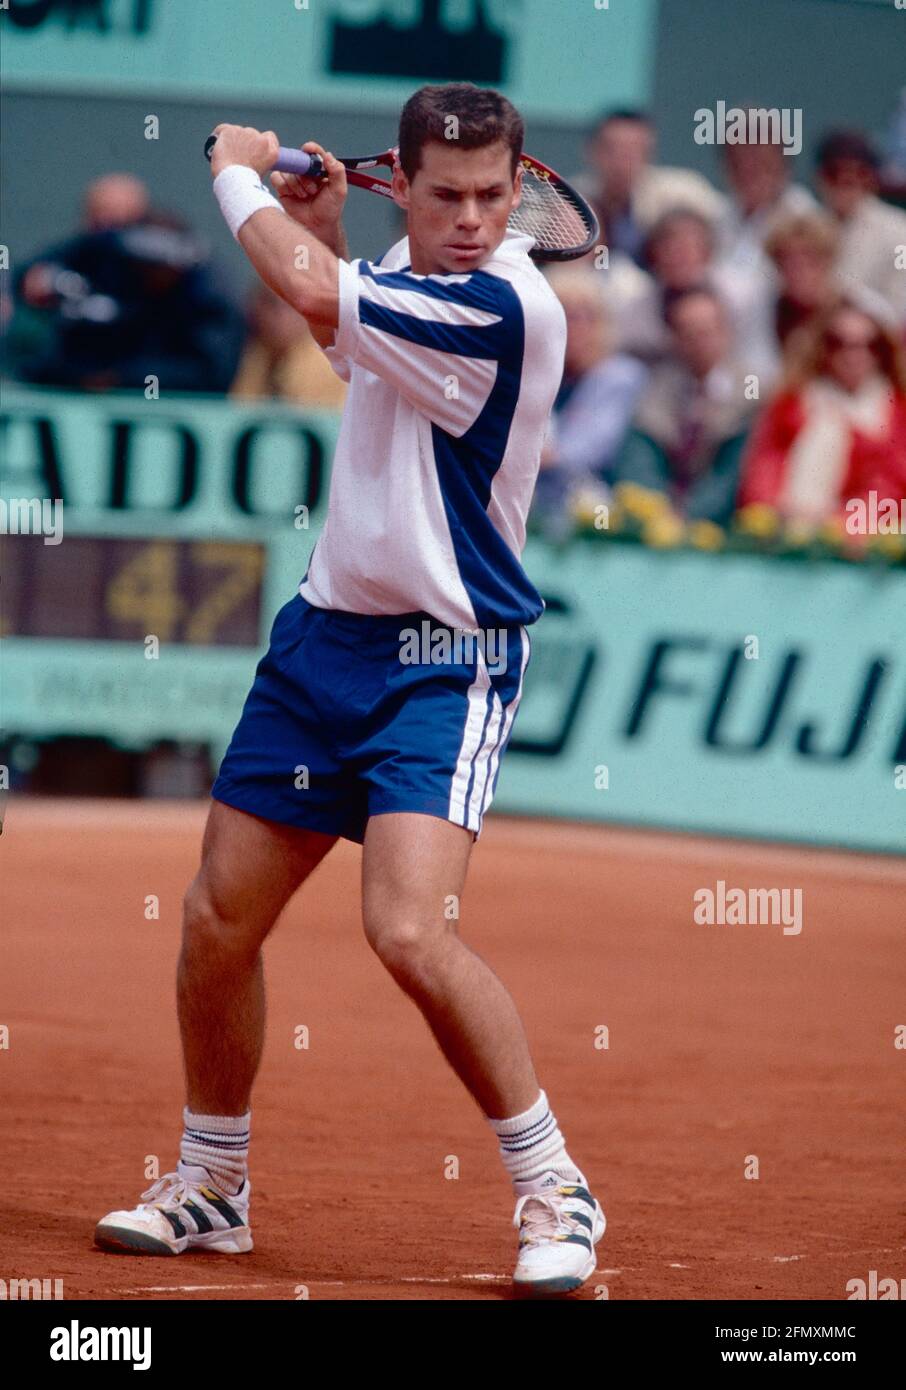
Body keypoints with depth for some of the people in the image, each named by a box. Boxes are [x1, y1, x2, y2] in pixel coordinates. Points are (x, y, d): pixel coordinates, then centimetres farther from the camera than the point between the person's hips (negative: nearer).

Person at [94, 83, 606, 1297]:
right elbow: (339, 324, 31)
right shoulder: (398, 272, 6)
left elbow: (314, 293, -28)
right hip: (326, 635, 8)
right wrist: (316, 224, 11)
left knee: (410, 932, -23)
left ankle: (554, 1192, -7)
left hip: (445, 660, -8)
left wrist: (241, 173, -9)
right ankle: (211, 1185, 28)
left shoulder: (509, 307, -21)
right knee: (219, 919, 10)